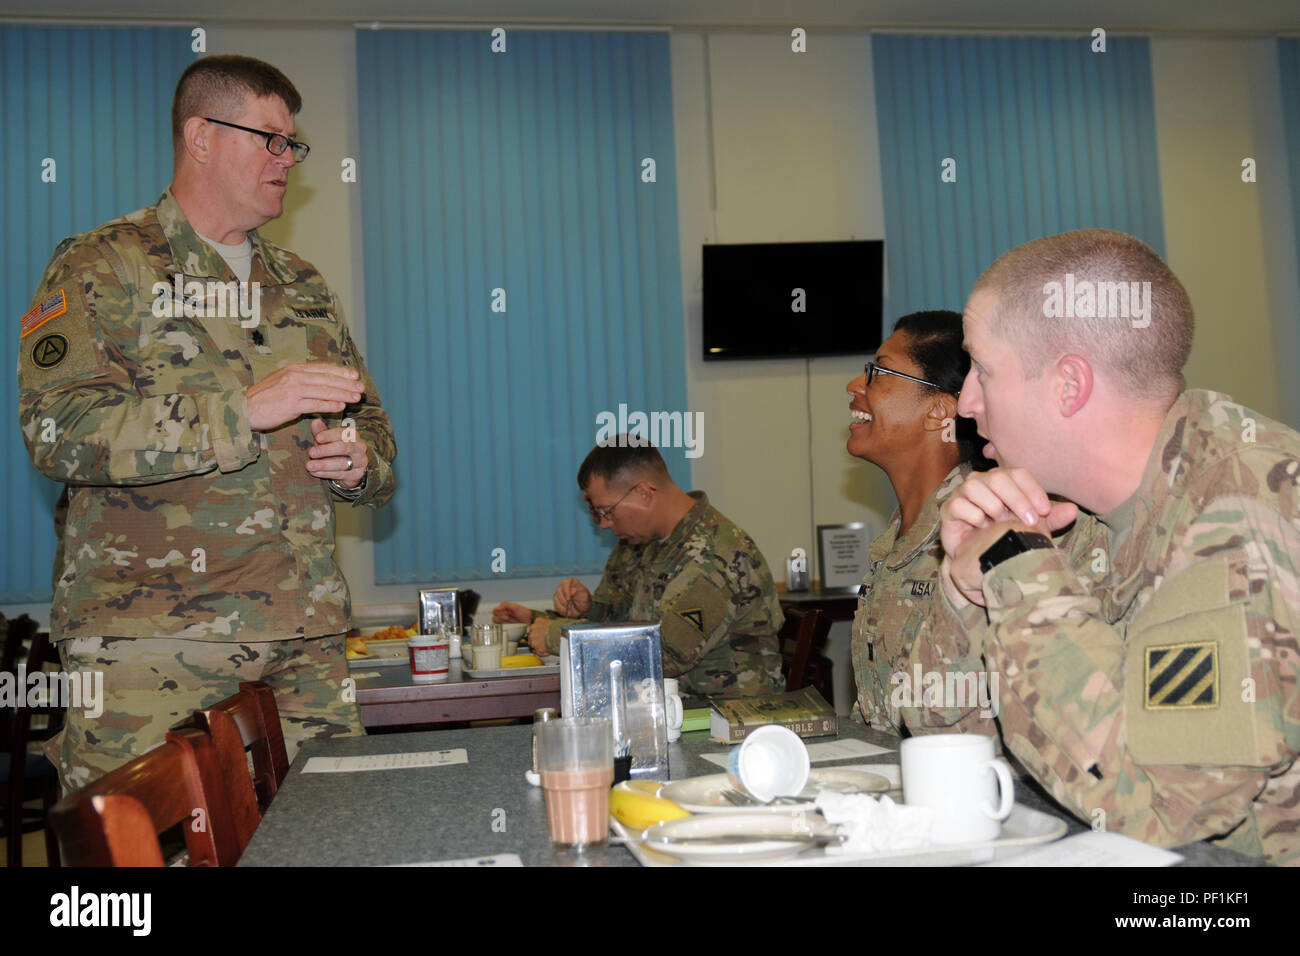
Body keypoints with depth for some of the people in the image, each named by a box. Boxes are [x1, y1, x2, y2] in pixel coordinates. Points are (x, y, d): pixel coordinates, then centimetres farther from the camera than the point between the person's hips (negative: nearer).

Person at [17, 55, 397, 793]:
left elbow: (372, 425, 25)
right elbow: (58, 429, -13)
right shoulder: (104, 267, 2)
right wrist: (246, 408, -19)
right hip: (149, 644, -4)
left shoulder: (302, 285, 19)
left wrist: (361, 461, 0)